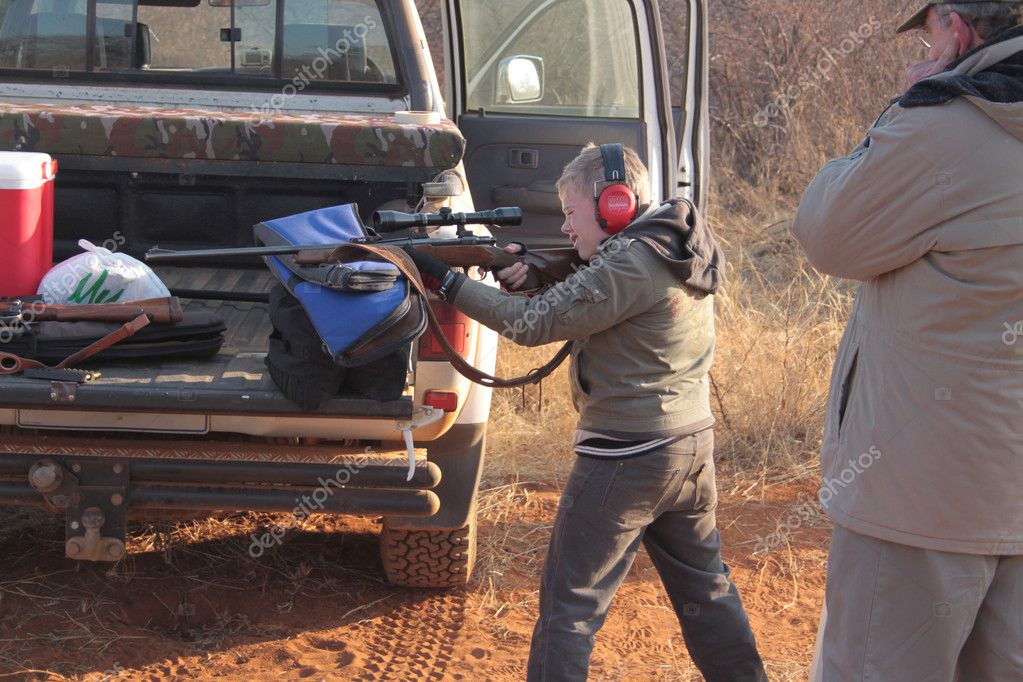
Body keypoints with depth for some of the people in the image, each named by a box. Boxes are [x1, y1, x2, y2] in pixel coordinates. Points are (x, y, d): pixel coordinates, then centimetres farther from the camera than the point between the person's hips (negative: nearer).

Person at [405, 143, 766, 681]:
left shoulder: (631, 263, -19)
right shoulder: (679, 250, 10)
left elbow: (535, 324, -17)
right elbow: (579, 299, 16)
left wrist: (443, 279, -13)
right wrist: (531, 275, -1)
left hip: (626, 454, -9)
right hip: (692, 445, 9)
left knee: (572, 599, -2)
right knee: (704, 586, 19)